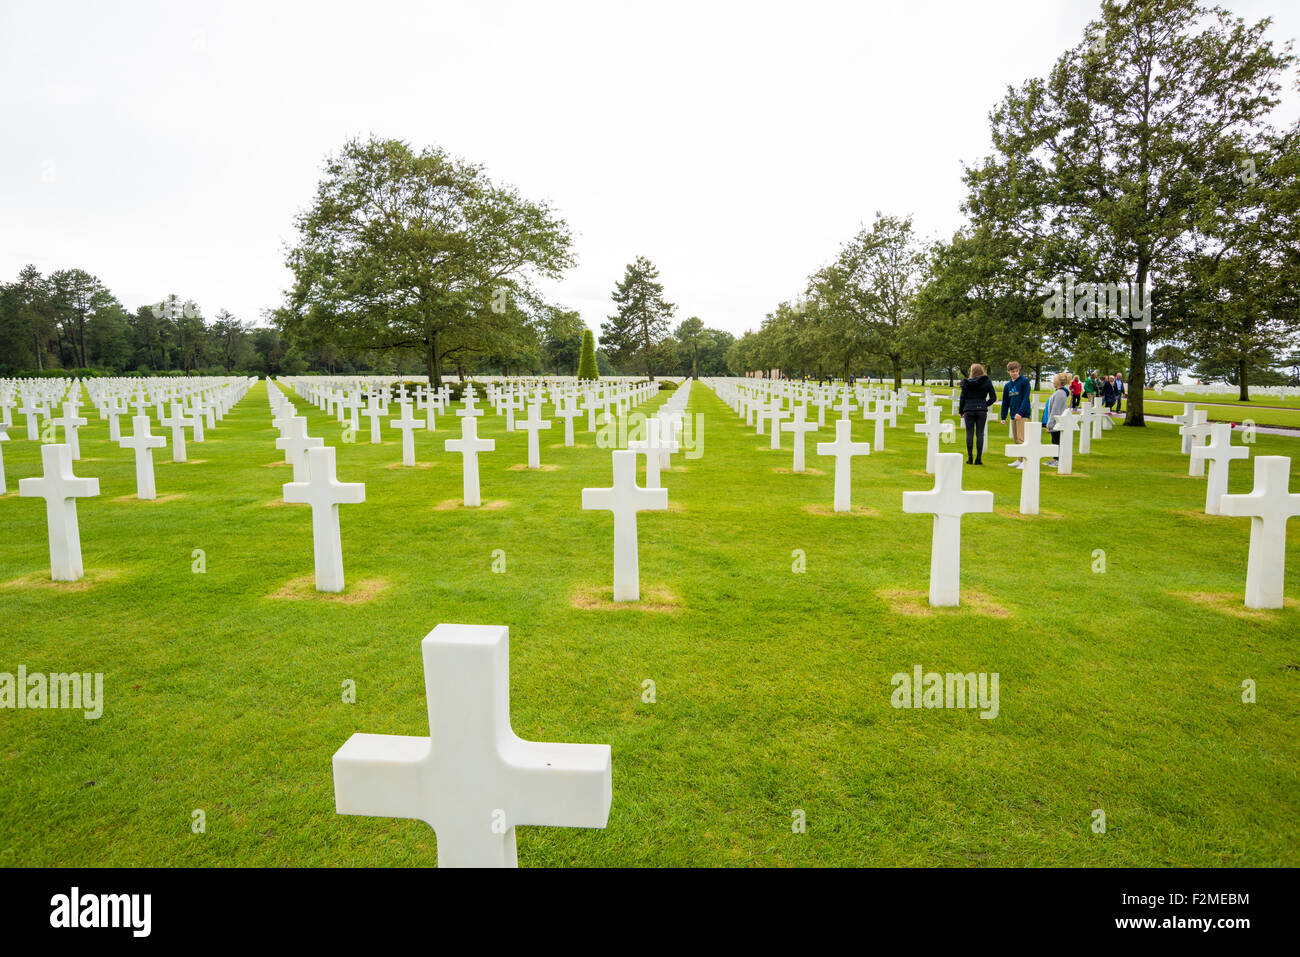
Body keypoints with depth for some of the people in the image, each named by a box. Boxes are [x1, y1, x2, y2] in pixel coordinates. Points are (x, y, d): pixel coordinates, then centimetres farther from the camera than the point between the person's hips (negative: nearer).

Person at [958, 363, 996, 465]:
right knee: (980, 434, 3)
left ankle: (970, 458, 3)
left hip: (969, 410, -1)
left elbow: (962, 397, 0)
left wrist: (960, 411, 11)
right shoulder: (987, 382, 1)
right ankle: (978, 458, 2)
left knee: (969, 434, 4)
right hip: (982, 410, 1)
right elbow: (993, 398, 1)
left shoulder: (966, 383, -3)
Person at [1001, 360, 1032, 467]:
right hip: (1013, 415, 6)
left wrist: (1020, 412, -20)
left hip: (1022, 414, -6)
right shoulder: (1007, 385, 14)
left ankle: (1025, 461, -12)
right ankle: (1019, 460, 16)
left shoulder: (1024, 381, -4)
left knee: (1021, 438, -12)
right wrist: (1003, 417, 15)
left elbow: (1026, 398, -11)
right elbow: (1005, 402, 18)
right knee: (1016, 439, 9)